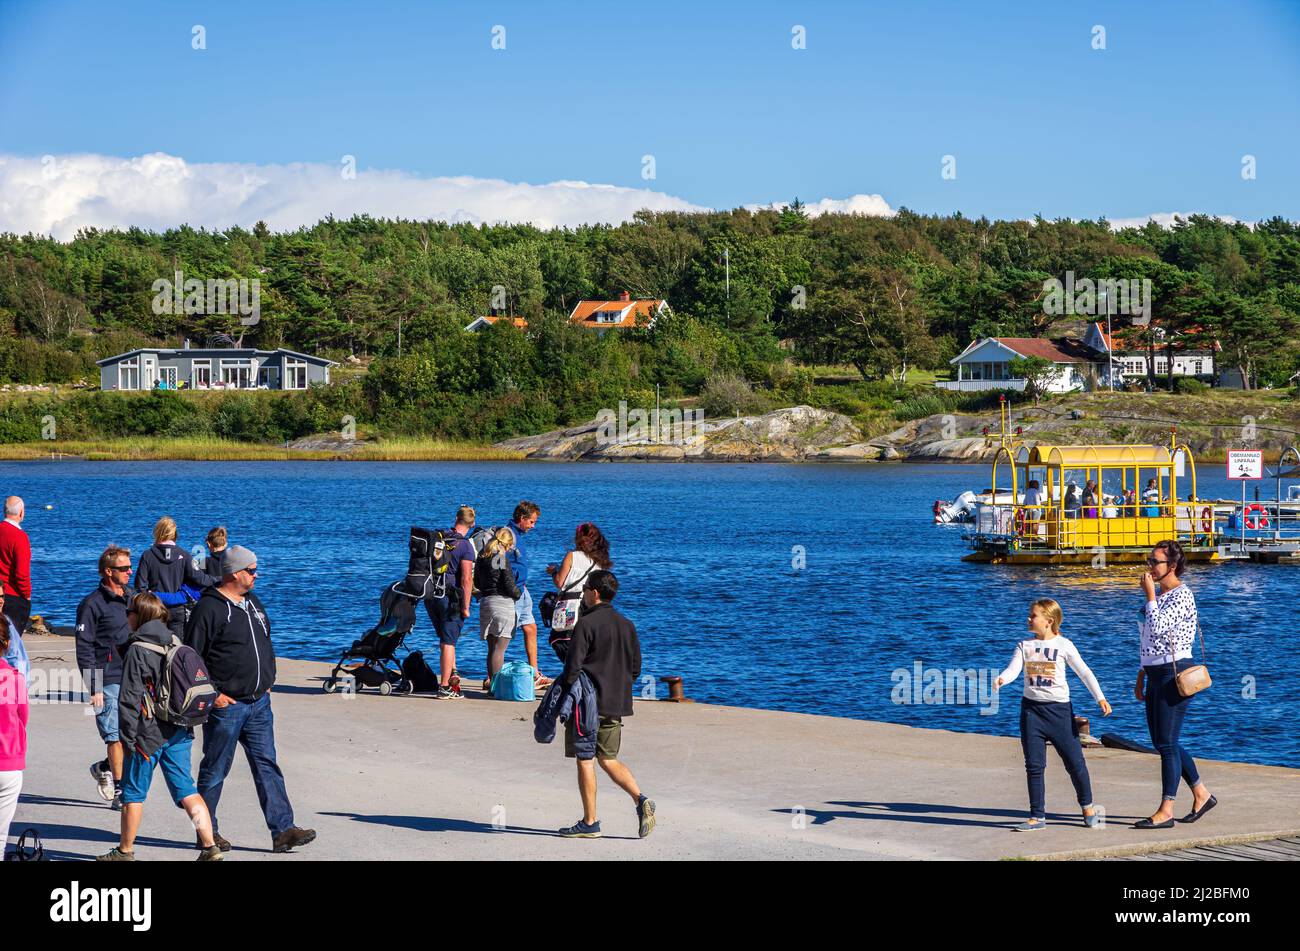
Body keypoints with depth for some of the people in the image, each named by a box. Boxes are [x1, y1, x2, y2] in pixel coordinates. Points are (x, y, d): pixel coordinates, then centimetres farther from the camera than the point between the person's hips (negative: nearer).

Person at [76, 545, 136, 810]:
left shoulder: (133, 598, 14)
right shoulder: (93, 604, -6)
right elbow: (84, 648, -8)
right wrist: (93, 687, -13)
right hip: (109, 681, -6)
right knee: (116, 735, -7)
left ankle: (105, 768, 27)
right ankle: (120, 791, 0)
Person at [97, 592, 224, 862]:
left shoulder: (136, 650, -12)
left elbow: (130, 698, -13)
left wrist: (128, 737, -8)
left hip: (149, 734, -6)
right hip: (179, 732, 6)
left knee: (133, 792, 8)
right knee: (186, 790, 5)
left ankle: (125, 851, 19)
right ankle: (210, 847, -4)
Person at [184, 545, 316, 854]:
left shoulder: (252, 603, 13)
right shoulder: (209, 608, -12)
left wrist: (267, 681, 18)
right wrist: (212, 693, -15)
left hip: (259, 703, 7)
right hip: (225, 705, -7)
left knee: (267, 766, 2)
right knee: (215, 770, 3)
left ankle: (283, 830, -2)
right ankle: (207, 832, 14)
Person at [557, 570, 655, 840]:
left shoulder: (586, 624, -12)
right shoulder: (627, 625, 9)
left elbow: (573, 666, -15)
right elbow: (635, 668, 13)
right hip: (616, 705, 7)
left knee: (585, 759, 2)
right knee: (608, 759, 15)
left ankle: (590, 822, 4)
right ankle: (641, 800, -6)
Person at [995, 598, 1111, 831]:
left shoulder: (1063, 645, -1)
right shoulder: (1025, 646, 6)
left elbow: (1084, 672, 0)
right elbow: (1013, 669, -6)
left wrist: (1100, 698, -8)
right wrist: (1001, 679, -29)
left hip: (1059, 707, -3)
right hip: (1031, 708, 3)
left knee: (1074, 761, 1)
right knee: (1034, 765, 1)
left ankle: (1087, 808, 22)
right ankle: (1037, 816, 6)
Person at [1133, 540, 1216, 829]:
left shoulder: (1182, 595, -12)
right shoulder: (1157, 595, 16)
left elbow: (1157, 628, -25)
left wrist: (1149, 594, -15)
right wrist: (1141, 678, 20)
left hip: (1174, 673, -10)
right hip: (1156, 675, 10)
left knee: (1167, 743, -8)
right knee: (1162, 742, 12)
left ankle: (1166, 810, -6)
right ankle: (1201, 794, 24)